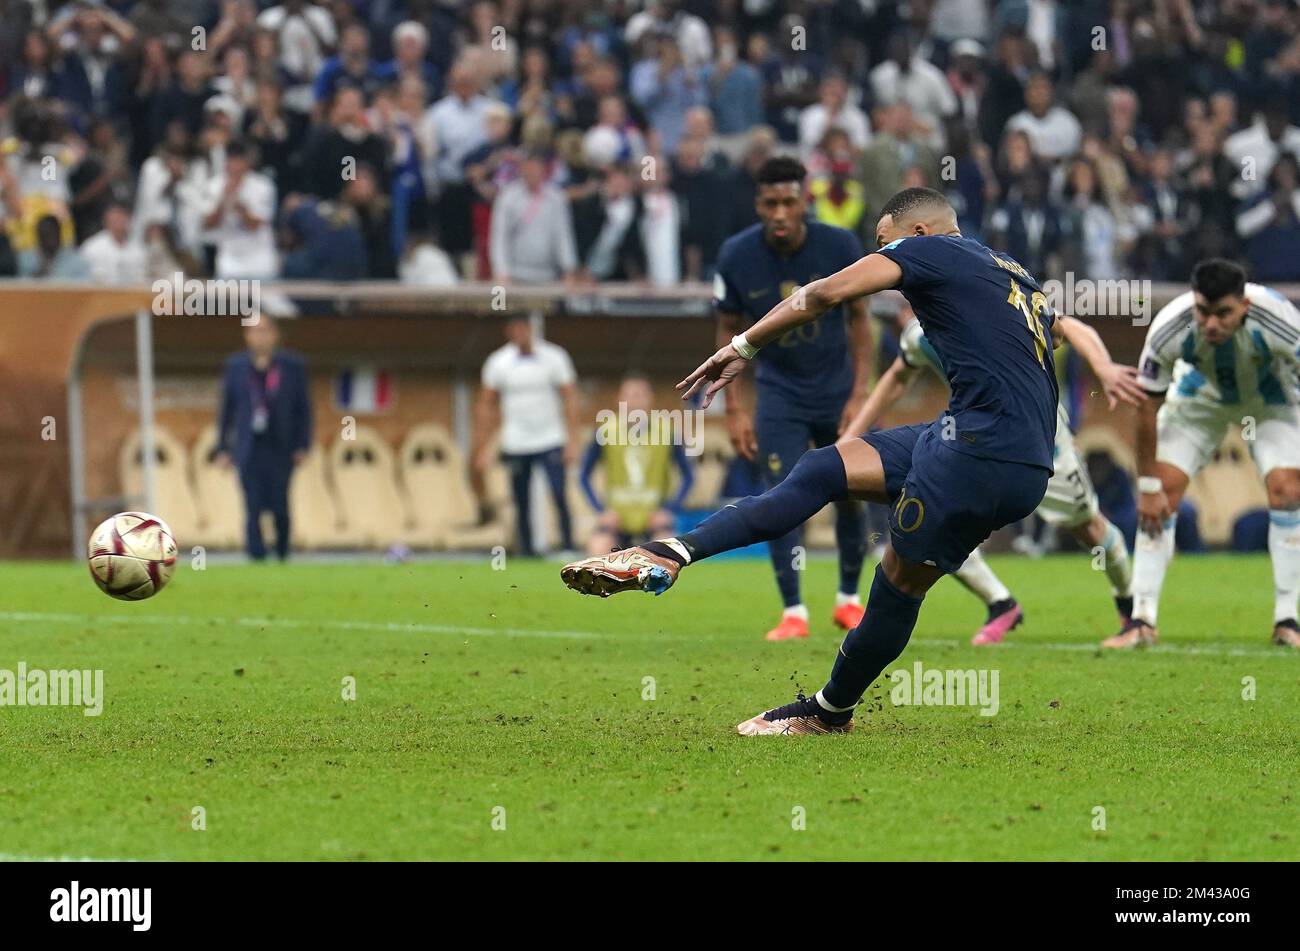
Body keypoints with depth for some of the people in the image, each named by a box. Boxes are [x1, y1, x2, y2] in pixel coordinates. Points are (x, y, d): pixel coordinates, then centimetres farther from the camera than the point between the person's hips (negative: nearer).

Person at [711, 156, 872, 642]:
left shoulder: (840, 246, -17)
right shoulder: (736, 256, -16)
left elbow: (858, 318, -5)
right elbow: (729, 331, -4)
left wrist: (859, 394, -10)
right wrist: (735, 408, -8)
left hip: (837, 390, 1)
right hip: (779, 392, -1)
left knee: (851, 495, 5)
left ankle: (849, 599, 24)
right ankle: (793, 613, -5)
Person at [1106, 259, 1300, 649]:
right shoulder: (1168, 329, -35)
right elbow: (1147, 407, -22)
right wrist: (1148, 487, -18)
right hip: (1199, 394, 1)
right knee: (1162, 492, -12)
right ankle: (1142, 621, -5)